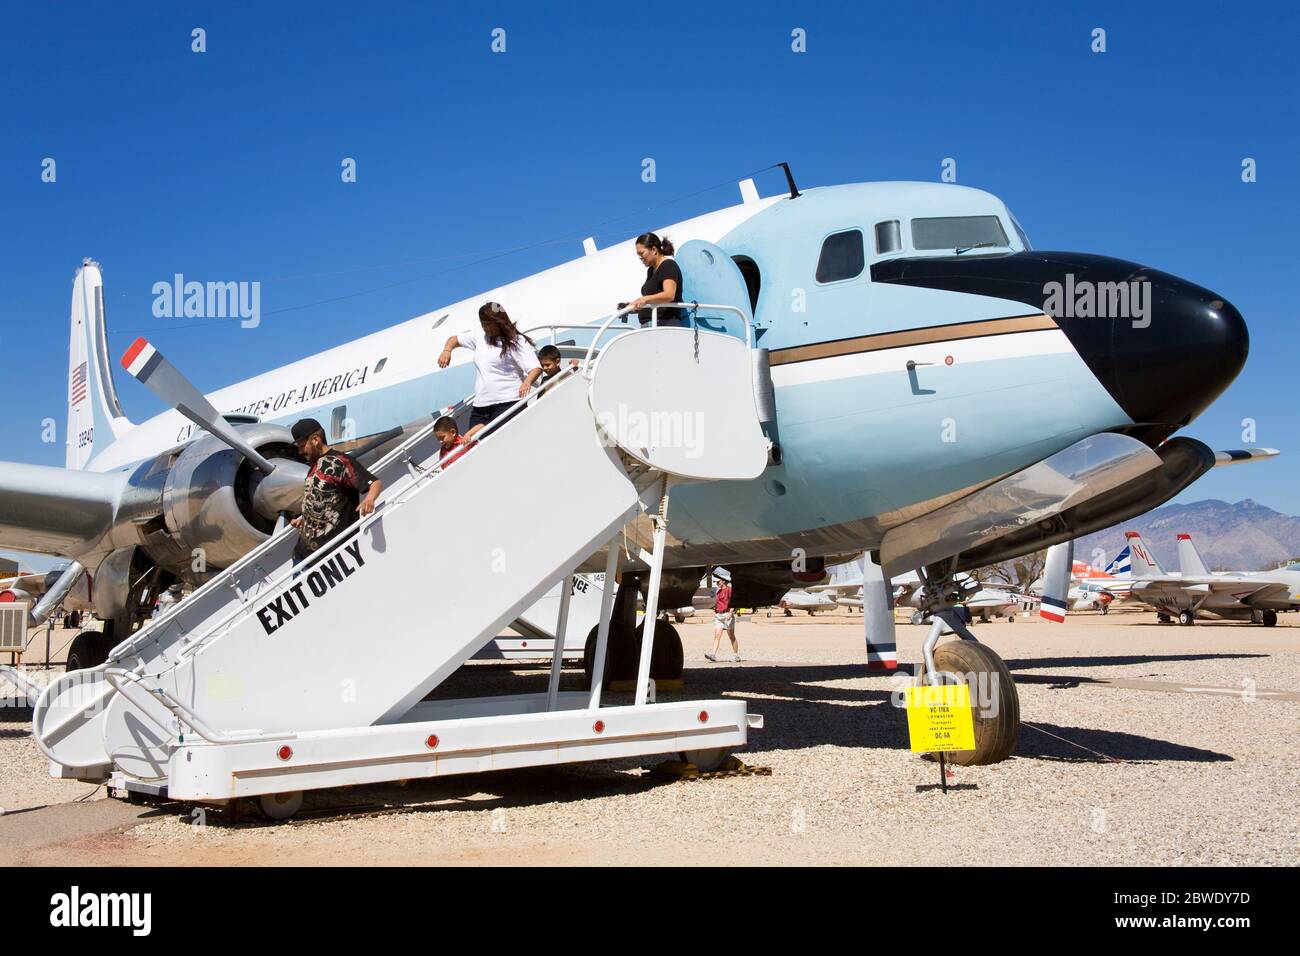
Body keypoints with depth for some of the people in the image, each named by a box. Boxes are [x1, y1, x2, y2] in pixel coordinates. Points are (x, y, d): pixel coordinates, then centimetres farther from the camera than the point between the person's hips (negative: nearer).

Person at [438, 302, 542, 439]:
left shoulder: (517, 342, -4)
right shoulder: (480, 336, 15)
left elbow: (536, 368, -15)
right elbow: (455, 339, 31)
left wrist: (527, 382, -35)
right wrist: (447, 350, 9)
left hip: (507, 403, -6)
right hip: (480, 404, 6)